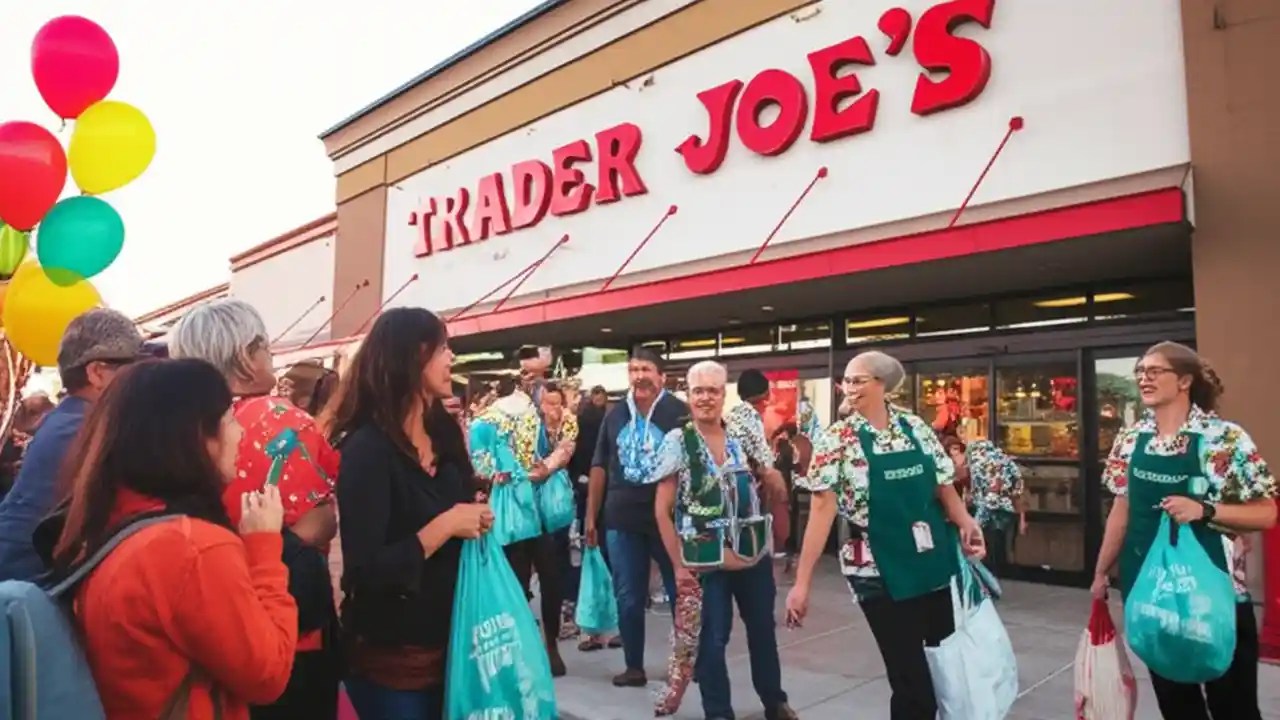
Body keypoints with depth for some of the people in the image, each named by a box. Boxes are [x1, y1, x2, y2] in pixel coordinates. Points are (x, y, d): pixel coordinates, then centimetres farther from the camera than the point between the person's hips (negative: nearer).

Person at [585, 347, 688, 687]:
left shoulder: (679, 413, -7)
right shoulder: (615, 415, 6)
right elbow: (599, 466, 11)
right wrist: (591, 516, 10)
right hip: (621, 520, 4)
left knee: (681, 592, 10)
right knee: (628, 598, 11)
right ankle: (634, 667, 26)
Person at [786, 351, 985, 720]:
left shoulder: (916, 427, 1)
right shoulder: (836, 440, -9)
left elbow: (943, 485, 8)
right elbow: (822, 510, -14)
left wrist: (965, 522, -13)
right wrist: (802, 582, -18)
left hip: (936, 564, 4)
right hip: (880, 572, -4)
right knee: (913, 682, 3)